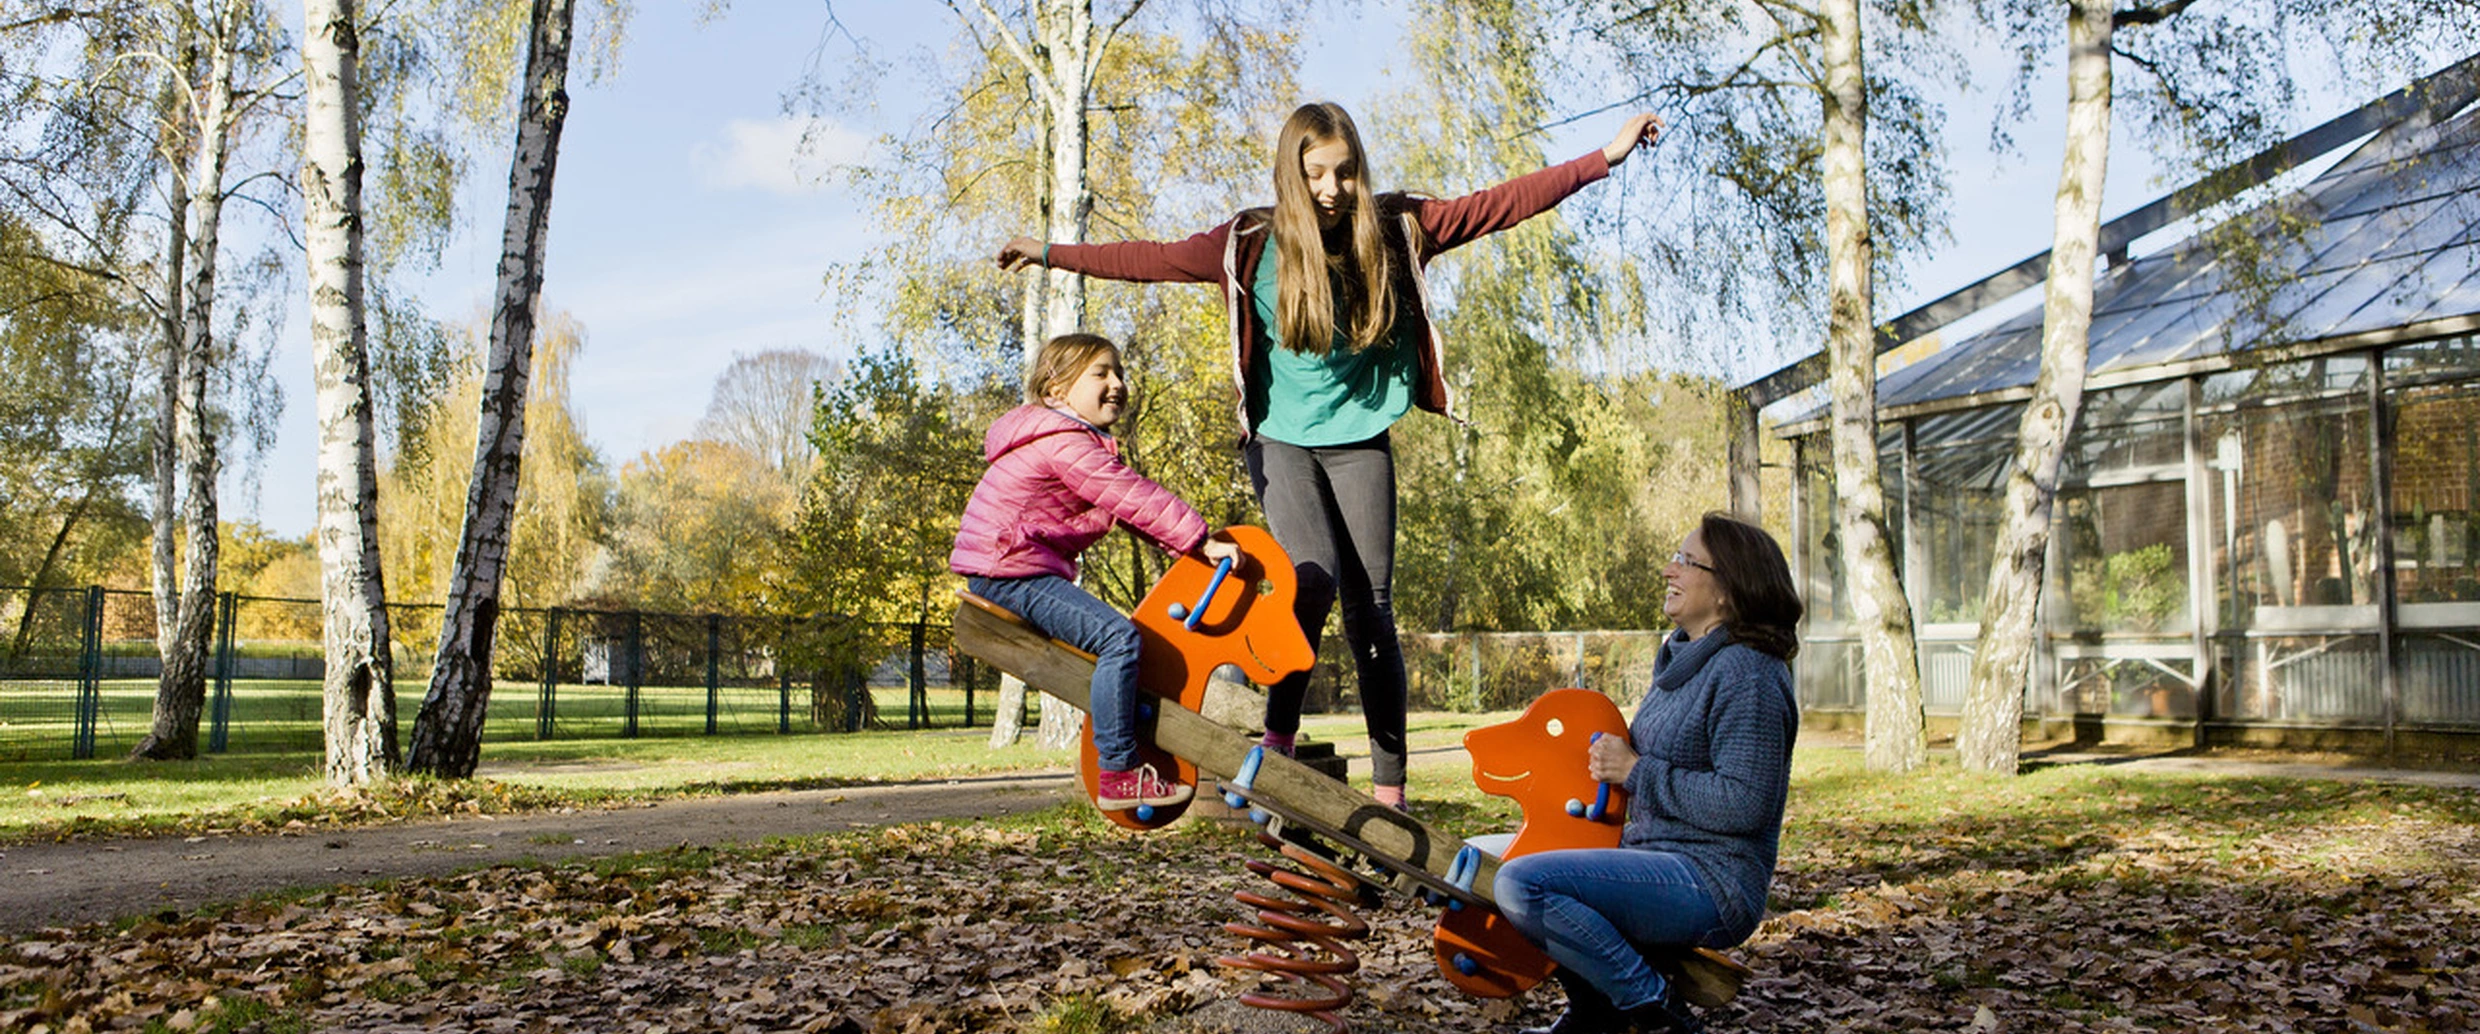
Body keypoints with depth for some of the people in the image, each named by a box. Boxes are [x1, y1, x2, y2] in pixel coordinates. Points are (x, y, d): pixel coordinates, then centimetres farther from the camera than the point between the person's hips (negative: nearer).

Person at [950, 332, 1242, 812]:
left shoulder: (1078, 443, 20)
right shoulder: (1066, 442, -15)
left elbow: (1129, 508, 16)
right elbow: (1134, 498, -20)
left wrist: (1192, 543, 7)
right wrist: (1202, 541, -17)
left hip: (1007, 573, 11)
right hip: (1011, 572, -11)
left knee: (1112, 636, 17)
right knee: (1118, 637, -20)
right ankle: (1118, 774, -20)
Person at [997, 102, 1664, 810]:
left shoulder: (1396, 230, -3)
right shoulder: (1250, 245, -5)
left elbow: (1500, 205, -3)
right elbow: (1151, 260, -3)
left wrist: (1605, 157, -6)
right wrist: (1053, 255, -6)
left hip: (1359, 439, 1)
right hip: (1281, 439, -1)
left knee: (1371, 604, -3)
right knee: (1315, 575, -22)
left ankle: (1390, 791, 1)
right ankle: (1278, 739, -3)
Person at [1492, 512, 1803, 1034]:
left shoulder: (1747, 675, -16)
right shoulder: (1679, 658, 14)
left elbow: (1743, 803, -23)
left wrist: (1636, 771, -17)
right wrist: (1612, 762, 7)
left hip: (1711, 882, -11)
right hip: (1659, 863, 11)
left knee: (1521, 884, -28)